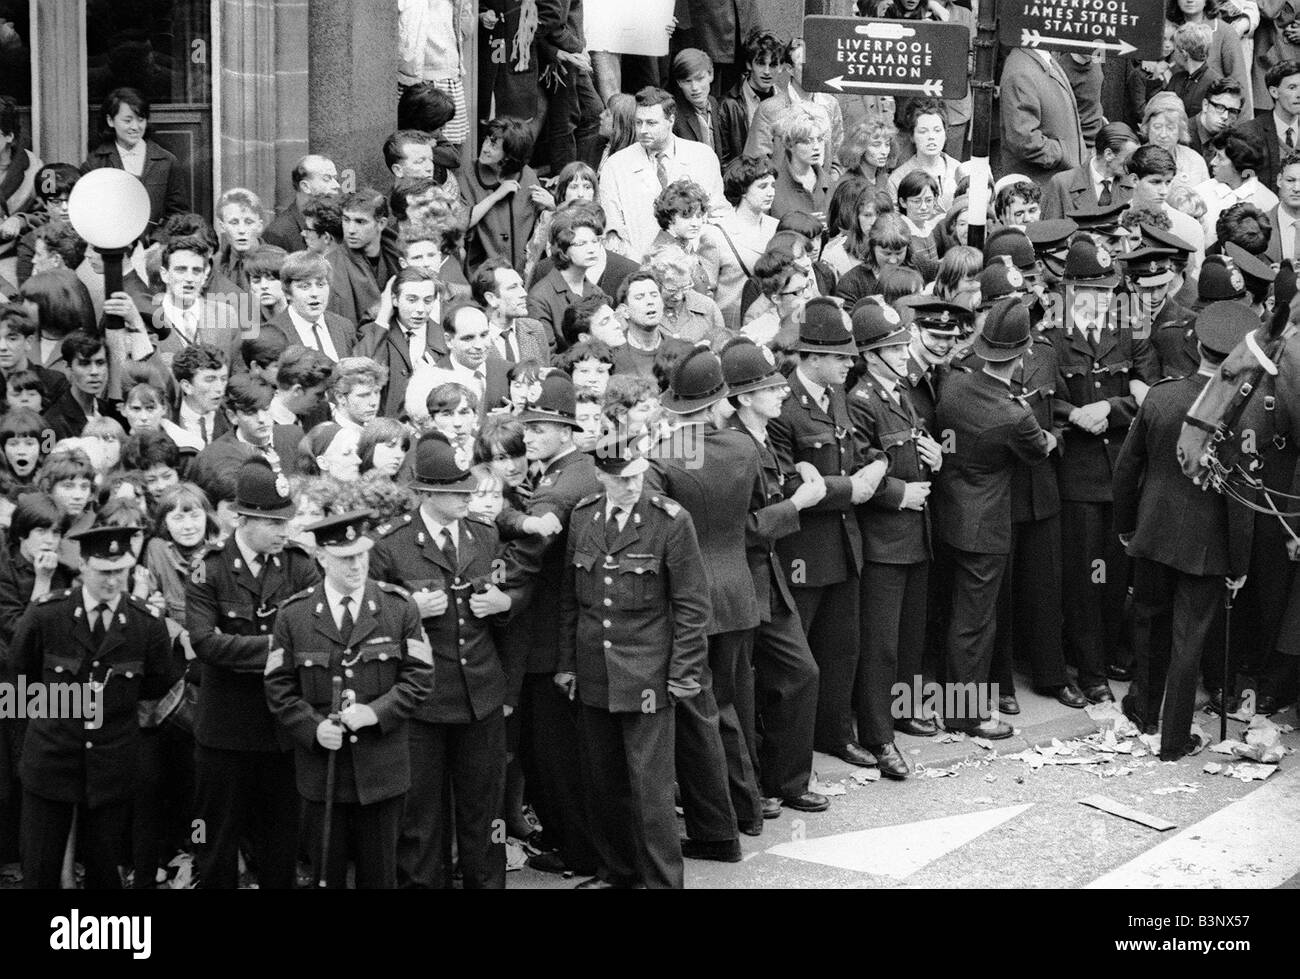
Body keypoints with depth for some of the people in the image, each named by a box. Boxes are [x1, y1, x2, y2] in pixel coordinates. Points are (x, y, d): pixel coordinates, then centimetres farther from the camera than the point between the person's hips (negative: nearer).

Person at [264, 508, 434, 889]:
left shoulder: (399, 607, 0)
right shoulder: (294, 614, 0)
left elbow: (419, 676, -1)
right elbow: (279, 687, 1)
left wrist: (376, 712, -15)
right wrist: (313, 727, -14)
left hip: (382, 768, 0)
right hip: (321, 769, 0)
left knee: (380, 873, 9)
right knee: (327, 873, 8)